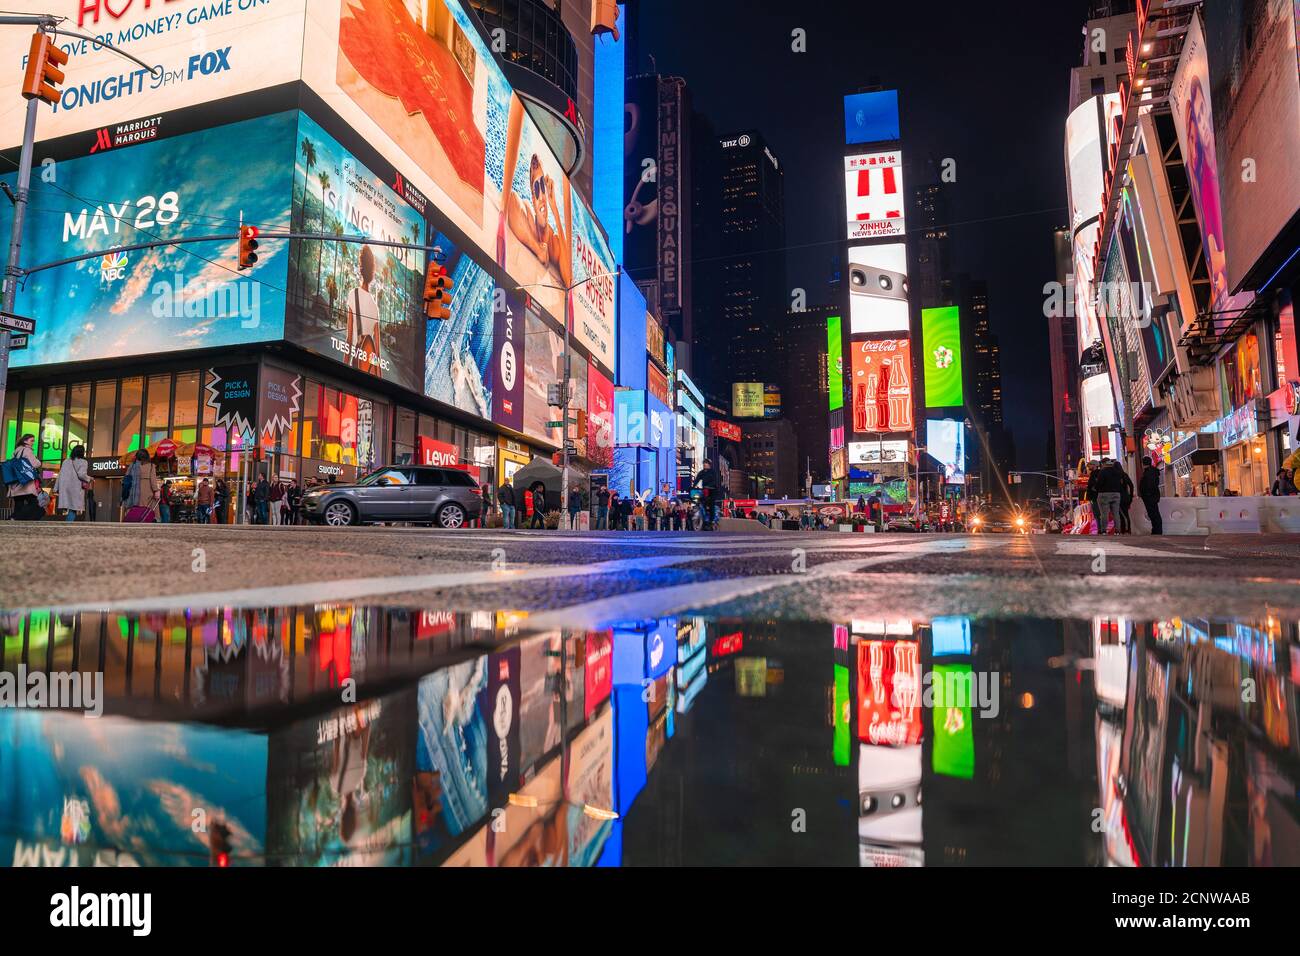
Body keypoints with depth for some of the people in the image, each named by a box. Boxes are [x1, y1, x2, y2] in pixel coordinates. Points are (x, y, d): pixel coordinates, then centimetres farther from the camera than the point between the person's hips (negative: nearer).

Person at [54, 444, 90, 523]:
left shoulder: (66, 461, 15)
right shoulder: (82, 462, -3)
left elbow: (60, 475, 14)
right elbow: (81, 474, -16)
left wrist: (56, 488, 15)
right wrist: (88, 479, 4)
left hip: (64, 488, 6)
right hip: (75, 488, -6)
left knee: (68, 509, 10)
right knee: (73, 509, -4)